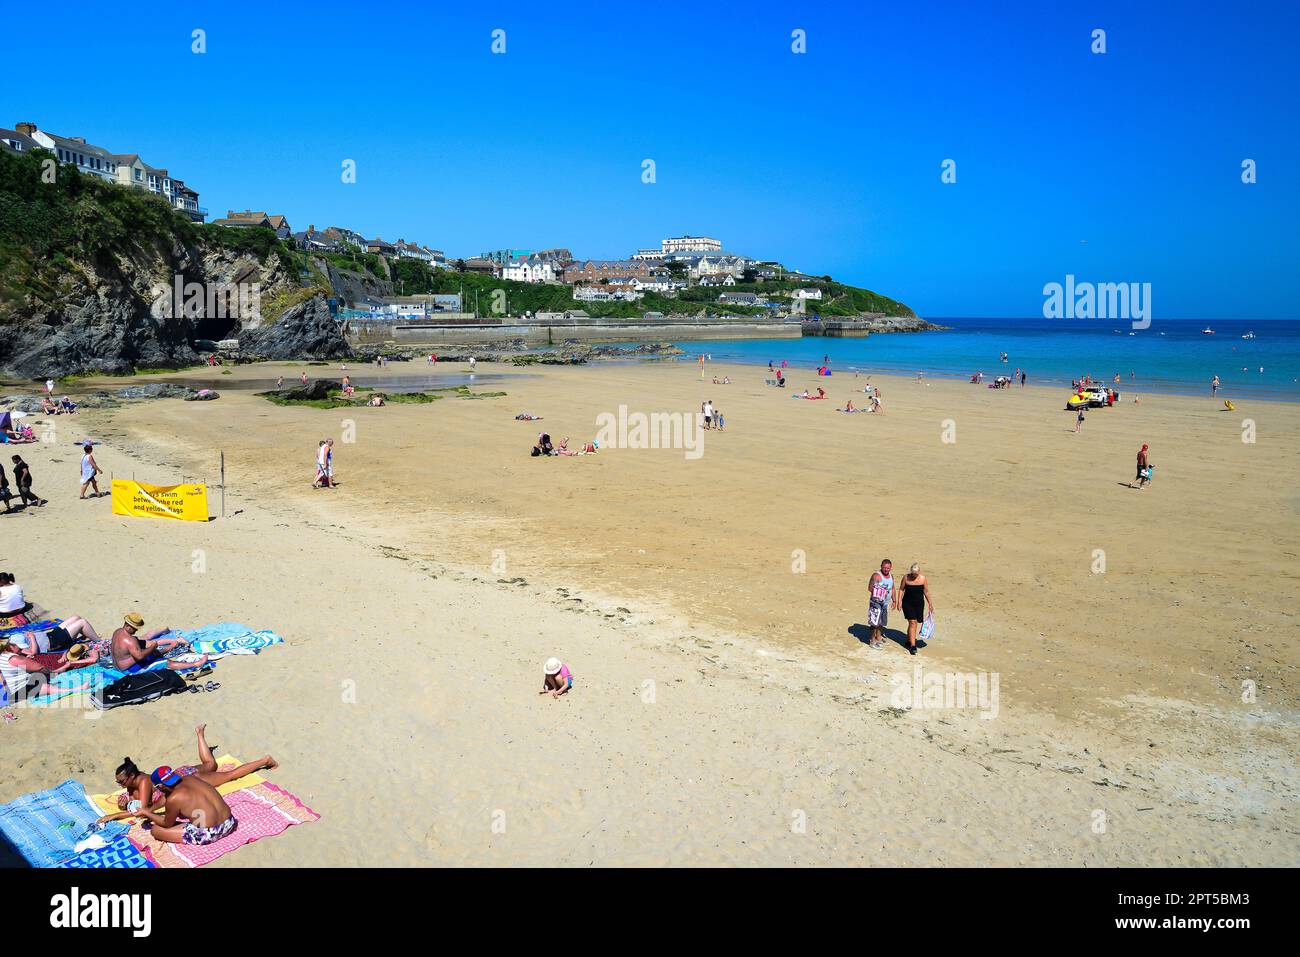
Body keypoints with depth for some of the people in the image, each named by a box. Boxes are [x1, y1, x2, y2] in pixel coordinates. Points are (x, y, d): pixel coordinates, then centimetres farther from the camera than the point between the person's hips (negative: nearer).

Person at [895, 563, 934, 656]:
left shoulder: (923, 579, -6)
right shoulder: (906, 578, -8)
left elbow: (926, 592, 4)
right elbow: (901, 590, 2)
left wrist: (930, 604, 8)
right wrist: (899, 601, -6)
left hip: (919, 604, 2)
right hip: (908, 603, -2)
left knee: (915, 623, 10)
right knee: (912, 622, -12)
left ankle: (909, 640, 31)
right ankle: (913, 645, -13)